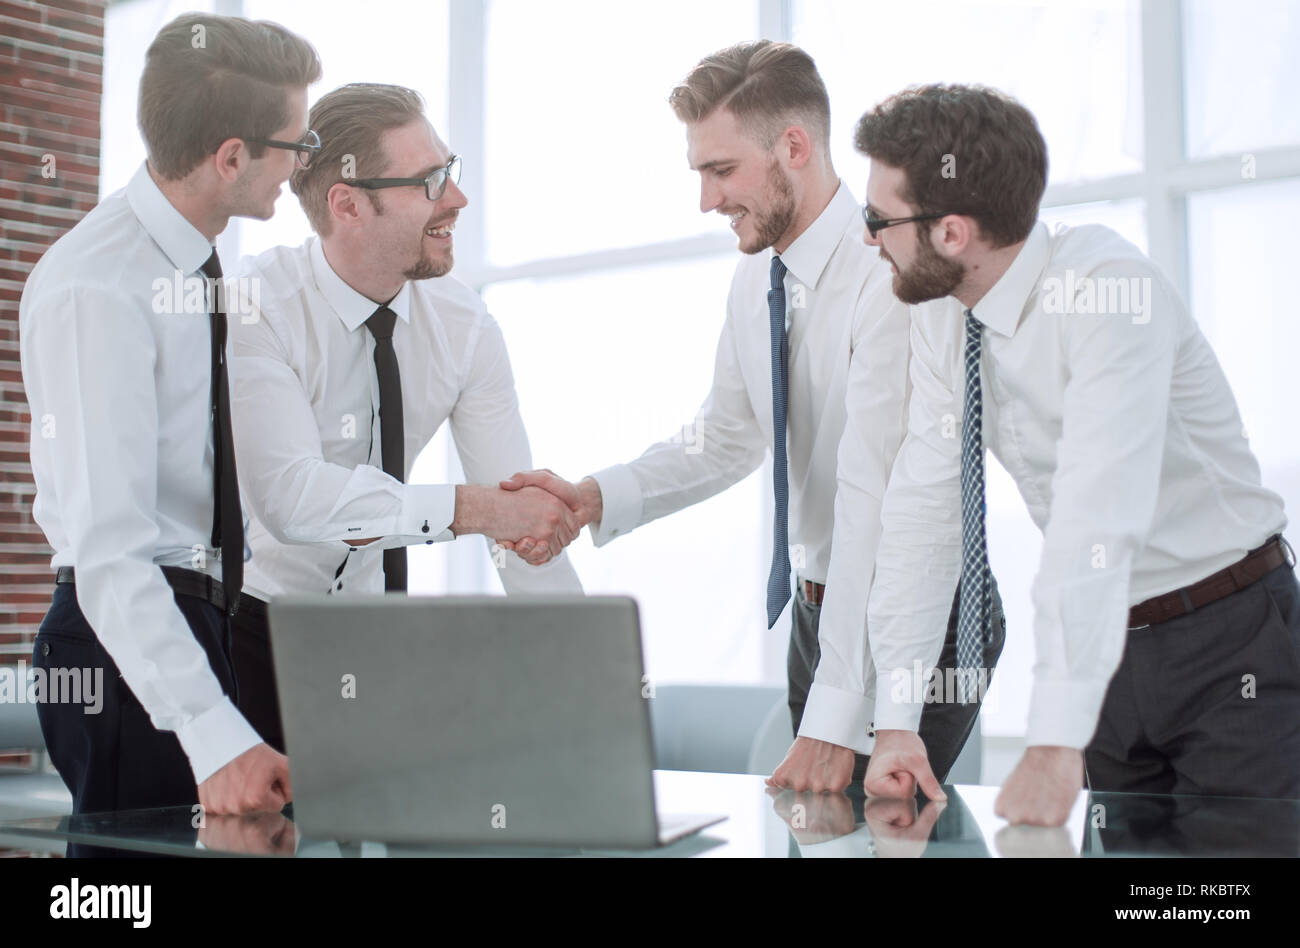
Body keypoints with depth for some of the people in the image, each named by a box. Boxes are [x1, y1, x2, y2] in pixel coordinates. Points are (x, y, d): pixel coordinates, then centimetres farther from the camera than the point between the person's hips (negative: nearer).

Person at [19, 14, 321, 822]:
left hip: (204, 622, 8)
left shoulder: (197, 259, 7)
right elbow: (107, 548, -27)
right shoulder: (96, 291, -21)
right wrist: (216, 736, -35)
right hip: (127, 634, -8)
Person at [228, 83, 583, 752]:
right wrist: (472, 509, -37)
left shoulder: (463, 325, -7)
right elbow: (291, 496, -34)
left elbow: (527, 510, -8)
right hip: (250, 615, -4)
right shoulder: (255, 311, -20)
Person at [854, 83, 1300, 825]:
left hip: (1228, 639, -6)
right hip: (1111, 645, 6)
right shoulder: (941, 318, -5)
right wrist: (897, 721, -14)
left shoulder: (1108, 290, -26)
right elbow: (925, 510, -7)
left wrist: (1055, 748, -39)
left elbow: (1097, 519, -35)